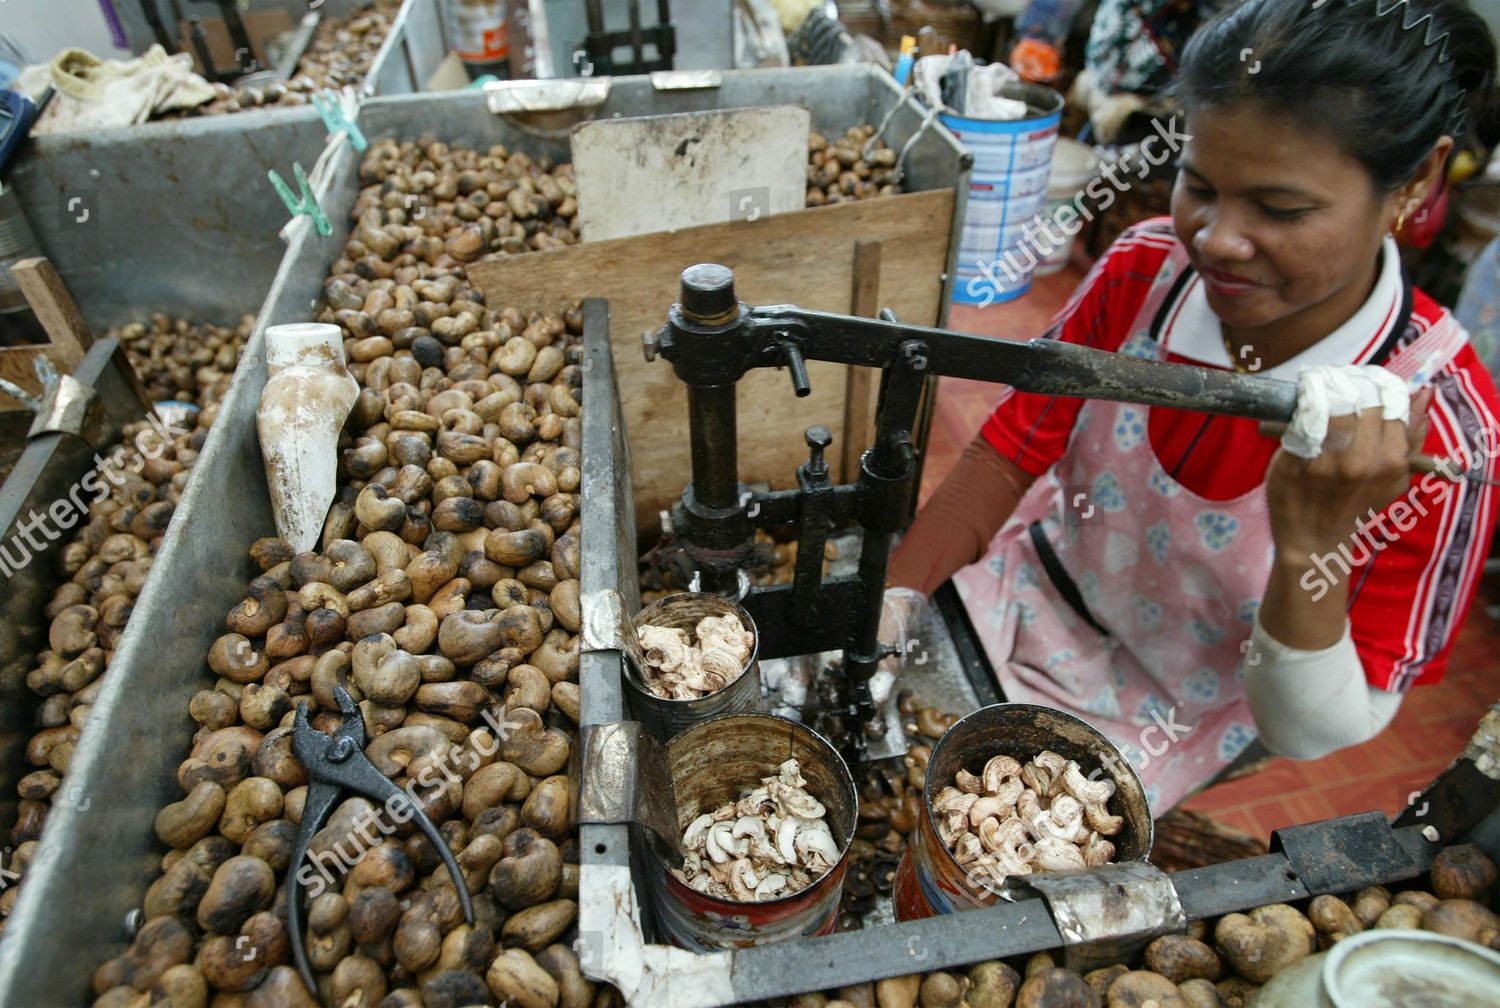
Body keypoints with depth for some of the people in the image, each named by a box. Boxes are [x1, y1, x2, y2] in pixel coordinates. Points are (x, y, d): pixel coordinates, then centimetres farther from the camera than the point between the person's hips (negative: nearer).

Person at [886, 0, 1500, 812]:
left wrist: (1311, 544, -39)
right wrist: (888, 604, -18)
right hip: (1017, 601, 4)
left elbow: (1308, 737, -21)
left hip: (1156, 730, -3)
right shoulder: (1143, 269, -16)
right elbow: (1012, 451, -6)